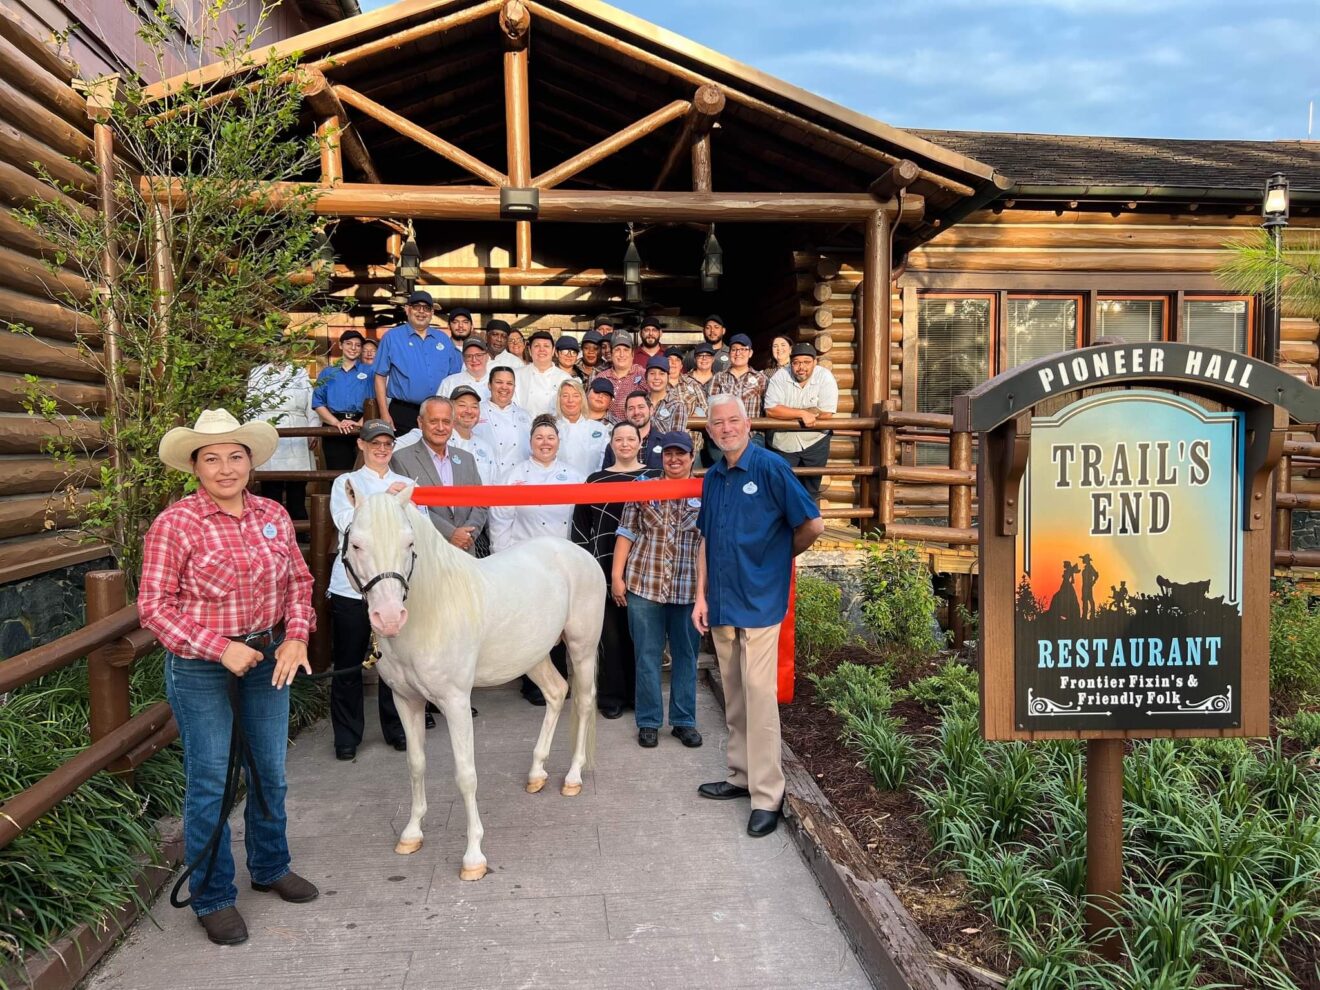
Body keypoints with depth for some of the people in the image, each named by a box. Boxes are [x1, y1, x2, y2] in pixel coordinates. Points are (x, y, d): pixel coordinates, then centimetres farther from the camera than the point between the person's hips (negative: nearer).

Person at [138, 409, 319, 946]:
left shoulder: (273, 515, -1)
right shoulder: (175, 524, -15)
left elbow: (297, 580, 7)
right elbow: (154, 605, -14)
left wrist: (296, 636, -9)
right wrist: (221, 648, -20)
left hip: (269, 656, 5)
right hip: (200, 666, -5)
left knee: (270, 770, 18)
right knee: (210, 781, 5)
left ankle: (270, 866, 39)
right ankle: (212, 897, 23)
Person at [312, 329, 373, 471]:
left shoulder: (369, 371, 11)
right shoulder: (327, 372, 14)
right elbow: (318, 403, 5)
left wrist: (361, 423, -16)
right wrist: (337, 423, -11)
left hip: (362, 429, -1)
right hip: (334, 429, 1)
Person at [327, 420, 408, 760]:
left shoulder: (407, 485, 12)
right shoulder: (345, 483, 6)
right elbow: (347, 523, -11)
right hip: (351, 588, -1)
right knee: (347, 664, 5)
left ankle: (396, 729, 22)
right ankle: (347, 736, 18)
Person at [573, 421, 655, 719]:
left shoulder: (654, 477, 6)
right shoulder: (596, 480, 6)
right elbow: (581, 525, 7)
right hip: (606, 568, 0)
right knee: (610, 633, 3)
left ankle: (638, 693, 19)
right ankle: (611, 695, 13)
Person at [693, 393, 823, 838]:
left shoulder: (770, 468, -9)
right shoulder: (713, 478, 10)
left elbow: (813, 525, -9)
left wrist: (780, 554, 6)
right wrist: (701, 596, 8)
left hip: (759, 600, -6)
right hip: (722, 602, 6)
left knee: (759, 695, -5)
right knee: (734, 697, 15)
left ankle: (767, 796, 3)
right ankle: (741, 776, 28)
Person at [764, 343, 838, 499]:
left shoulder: (825, 377, -11)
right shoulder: (780, 377, -10)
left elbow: (826, 413, -19)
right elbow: (771, 410, -21)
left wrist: (788, 412, -17)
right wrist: (802, 413, -27)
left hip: (815, 443, 0)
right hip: (784, 443, 0)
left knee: (810, 490, 11)